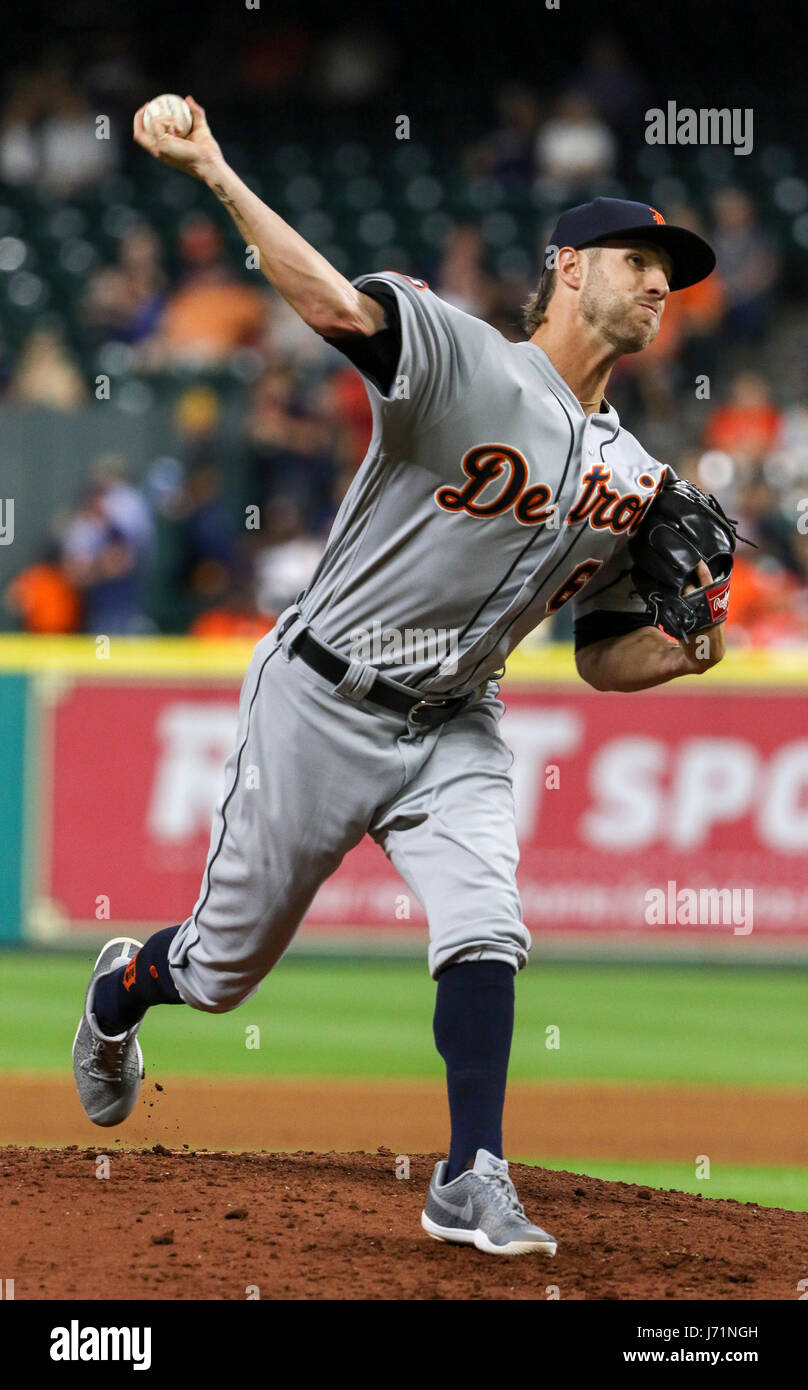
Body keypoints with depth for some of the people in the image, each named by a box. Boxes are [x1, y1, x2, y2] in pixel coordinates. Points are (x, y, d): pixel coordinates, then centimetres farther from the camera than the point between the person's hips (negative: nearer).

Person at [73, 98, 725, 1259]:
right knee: (222, 970, 8)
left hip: (452, 728, 5)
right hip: (323, 704, -5)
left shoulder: (633, 480, 5)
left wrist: (684, 650, -10)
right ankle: (123, 990, 43)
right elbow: (341, 308, -35)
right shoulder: (466, 360, -17)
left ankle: (472, 1182, -13)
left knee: (485, 931, -20)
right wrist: (213, 173, -47)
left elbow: (602, 654, 12)